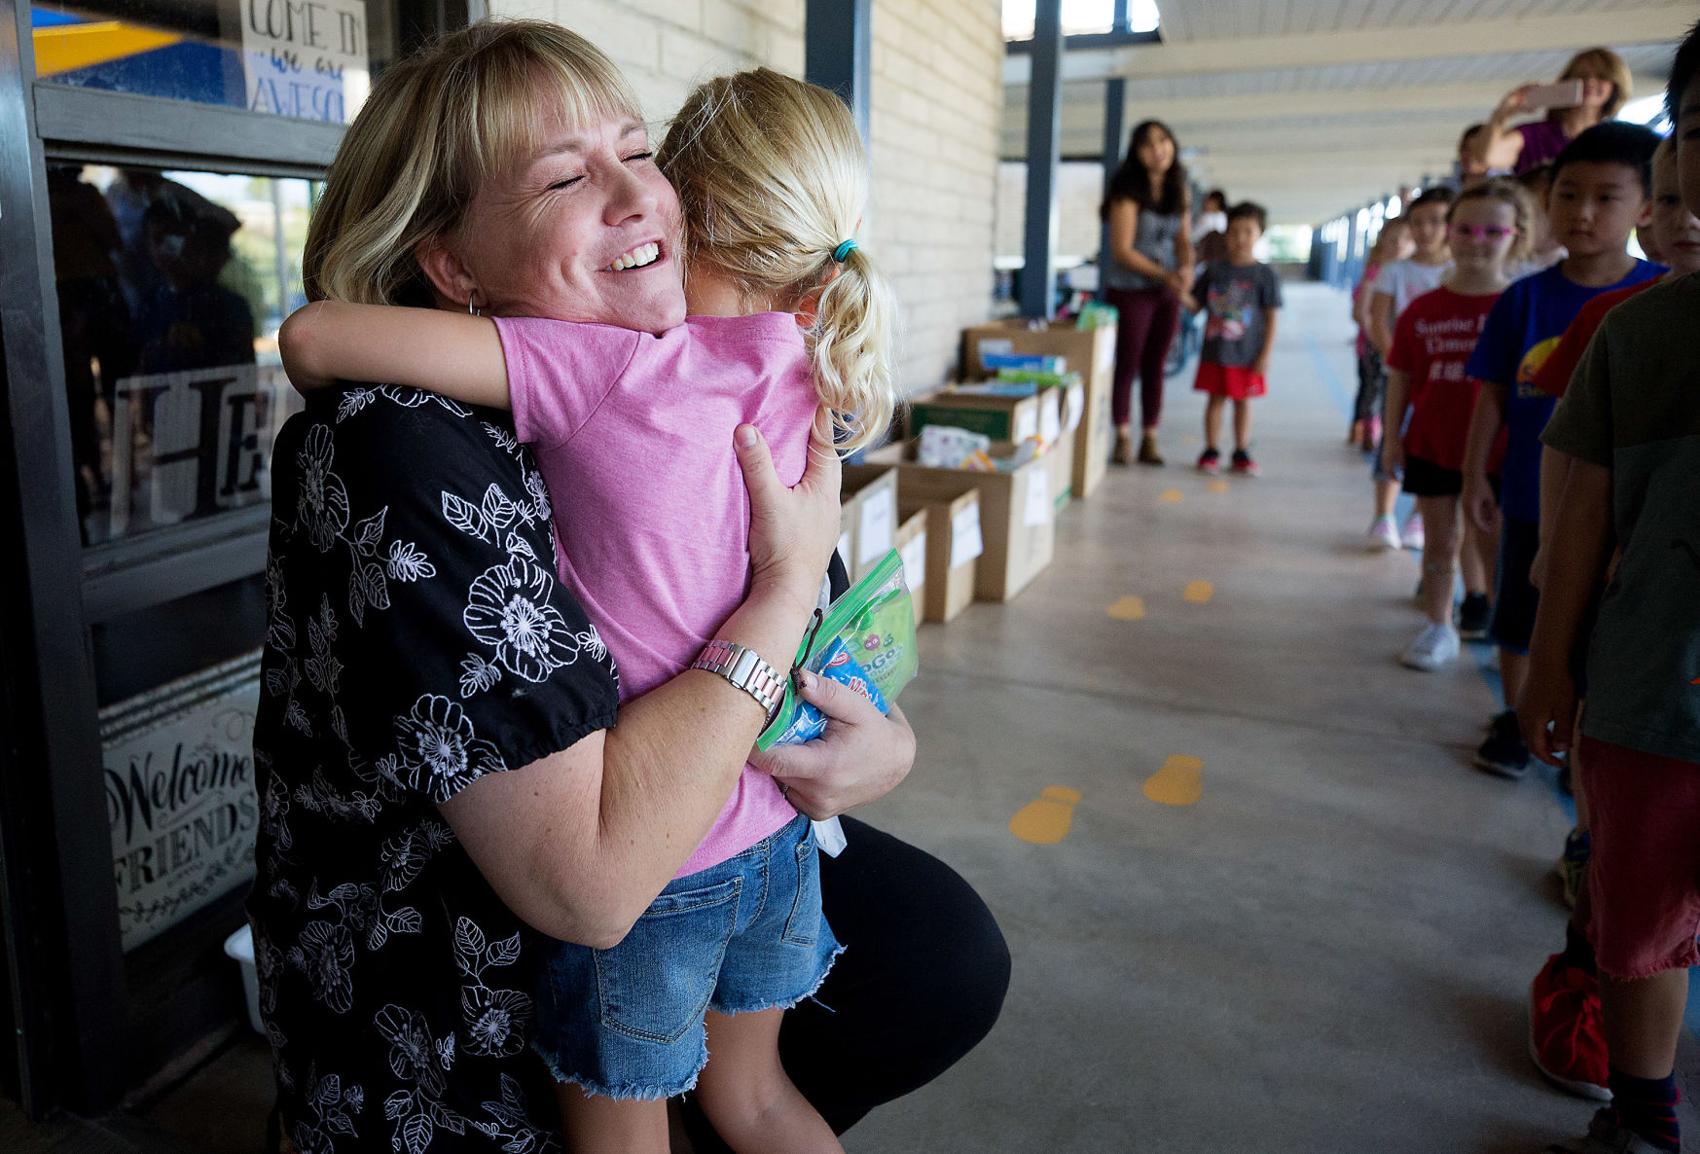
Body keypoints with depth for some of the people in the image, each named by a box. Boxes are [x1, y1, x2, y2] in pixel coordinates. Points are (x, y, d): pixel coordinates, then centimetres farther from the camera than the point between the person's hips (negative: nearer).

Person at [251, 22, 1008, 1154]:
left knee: (951, 955, 10)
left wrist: (884, 746, -18)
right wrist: (788, 584, -28)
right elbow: (585, 877, -35)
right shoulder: (398, 453, -29)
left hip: (696, 854, 7)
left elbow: (837, 666, 6)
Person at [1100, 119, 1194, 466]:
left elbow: (1184, 239, 11)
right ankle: (1123, 438, 12)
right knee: (1127, 364, 2)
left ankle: (1150, 440, 14)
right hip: (1130, 290, -5)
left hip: (1167, 293, 5)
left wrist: (1186, 269, -10)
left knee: (1154, 366, 8)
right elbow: (1122, 249, -14)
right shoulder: (1128, 192, -12)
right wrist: (1164, 275, -18)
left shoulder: (1180, 193, 6)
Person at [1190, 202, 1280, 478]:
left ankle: (1242, 452, 20)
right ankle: (1211, 452, 18)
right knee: (1215, 399, 8)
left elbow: (1271, 318, -4)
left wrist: (1265, 355, -8)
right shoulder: (1214, 270, 2)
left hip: (1247, 356, -1)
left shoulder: (1264, 274, -5)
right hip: (1215, 351, 2)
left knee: (1243, 402, 10)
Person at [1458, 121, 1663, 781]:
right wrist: (1474, 474, -1)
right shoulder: (1526, 298, -3)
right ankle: (1514, 720, 35)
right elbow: (1494, 393, 0)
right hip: (1531, 496, 1)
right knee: (1518, 622, 15)